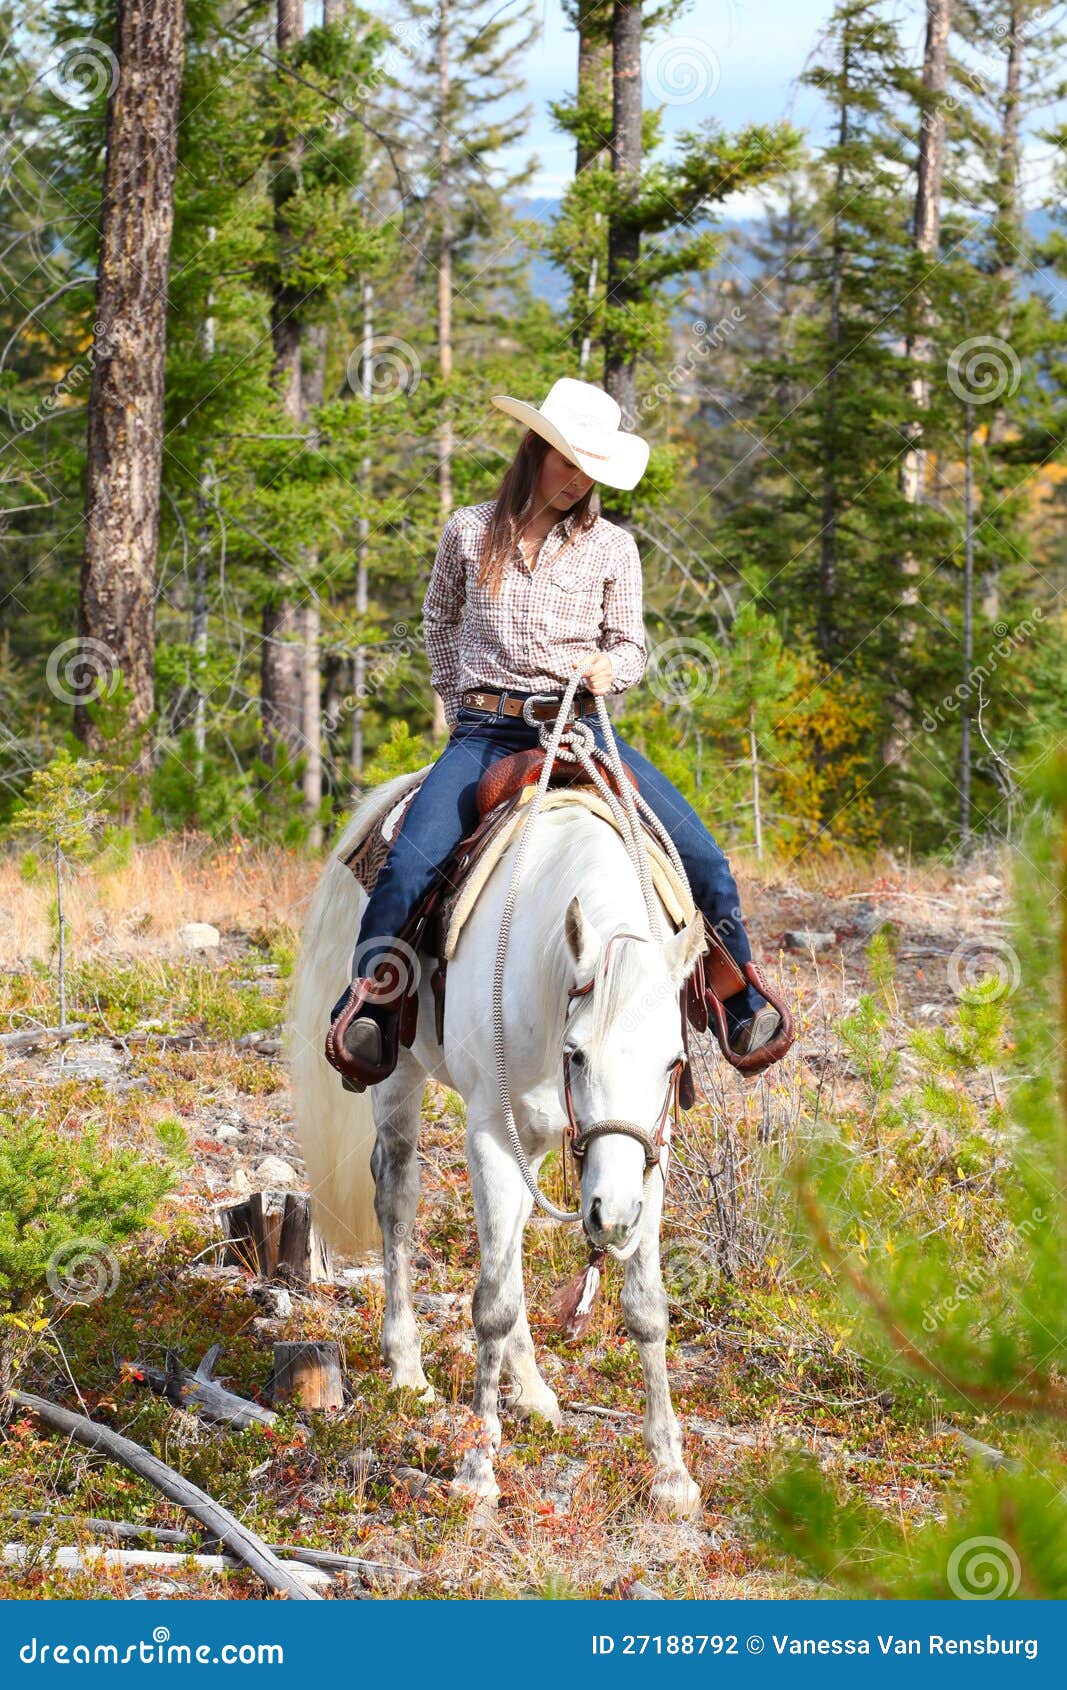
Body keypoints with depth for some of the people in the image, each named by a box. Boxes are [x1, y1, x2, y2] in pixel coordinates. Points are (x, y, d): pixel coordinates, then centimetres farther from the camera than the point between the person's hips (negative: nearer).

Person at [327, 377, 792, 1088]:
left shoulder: (612, 546, 6)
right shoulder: (470, 532, 7)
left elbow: (630, 648, 11)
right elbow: (439, 621, 24)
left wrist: (609, 668, -12)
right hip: (485, 735, -1)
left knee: (702, 859, -15)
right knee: (408, 867, -27)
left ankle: (742, 1003, 5)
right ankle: (370, 1005, -10)